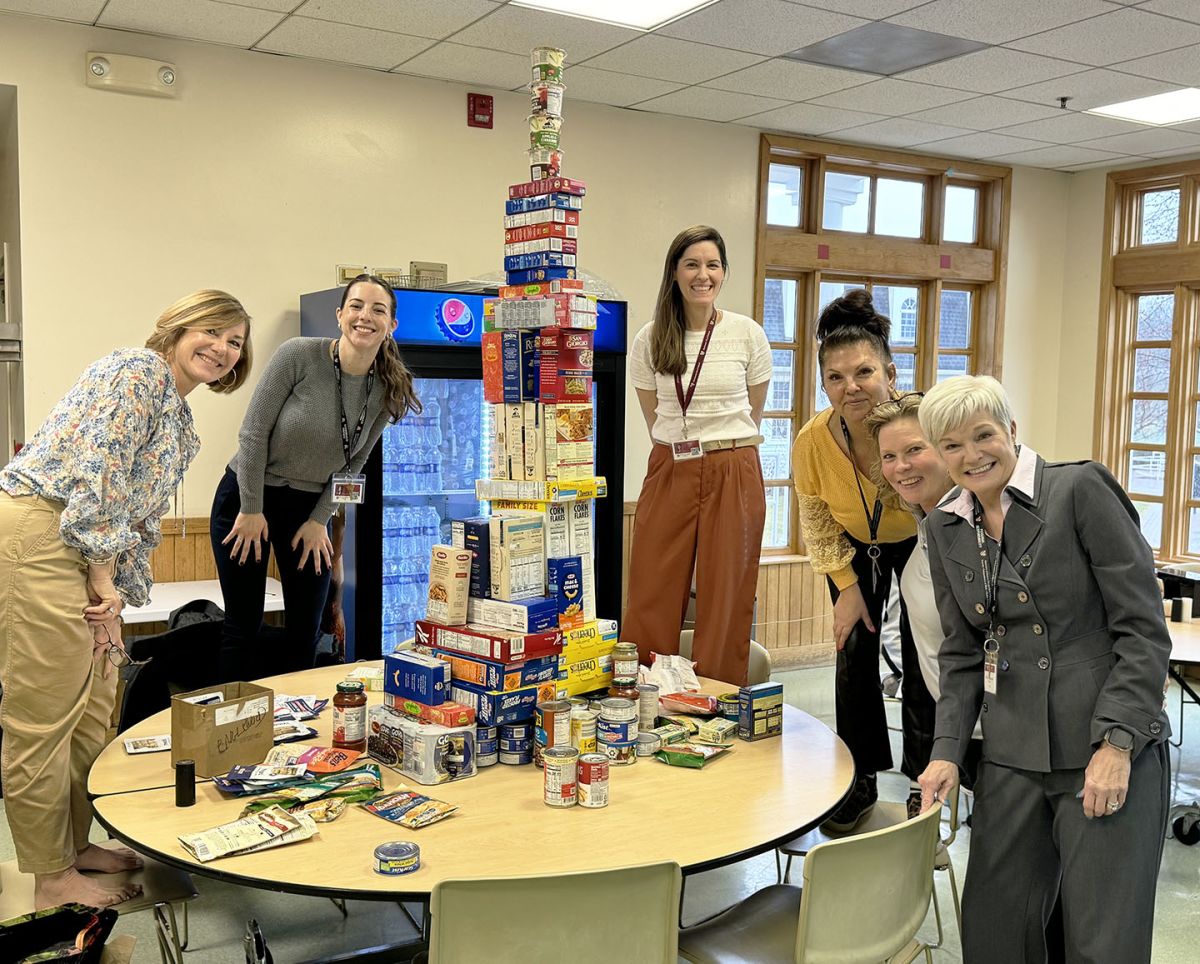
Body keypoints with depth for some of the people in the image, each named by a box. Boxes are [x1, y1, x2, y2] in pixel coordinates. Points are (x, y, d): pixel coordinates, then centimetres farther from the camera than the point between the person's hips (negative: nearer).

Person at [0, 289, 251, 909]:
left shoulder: (181, 423, 20)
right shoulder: (138, 371, -10)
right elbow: (95, 470, -19)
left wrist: (119, 594, 12)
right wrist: (104, 579, -13)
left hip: (85, 553, 10)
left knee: (93, 706, 16)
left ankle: (74, 845, 31)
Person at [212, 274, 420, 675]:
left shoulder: (389, 392, -7)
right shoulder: (299, 355, -19)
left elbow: (352, 464, 4)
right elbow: (253, 433, -14)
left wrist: (319, 521, -1)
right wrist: (251, 510, -12)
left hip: (310, 506, 4)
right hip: (246, 496, -3)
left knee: (306, 633, 7)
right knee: (243, 628, 4)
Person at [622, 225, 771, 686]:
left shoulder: (748, 334, -1)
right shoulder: (650, 339, 2)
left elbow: (753, 413, 11)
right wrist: (680, 451, 12)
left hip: (733, 475, -1)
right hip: (669, 473, 1)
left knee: (726, 600, 5)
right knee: (651, 600, 3)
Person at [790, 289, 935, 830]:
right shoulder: (813, 440, -30)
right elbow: (816, 520, -8)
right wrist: (846, 586, -8)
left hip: (922, 543, -1)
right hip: (855, 546, 2)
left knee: (923, 659, -3)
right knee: (854, 654, 2)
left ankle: (925, 785, 14)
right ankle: (860, 782, 17)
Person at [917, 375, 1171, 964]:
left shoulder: (1080, 489, -8)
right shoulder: (944, 529, 8)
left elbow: (1143, 628, -9)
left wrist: (1118, 744, -15)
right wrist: (948, 751, 0)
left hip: (1109, 747, -5)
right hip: (1013, 756, 5)